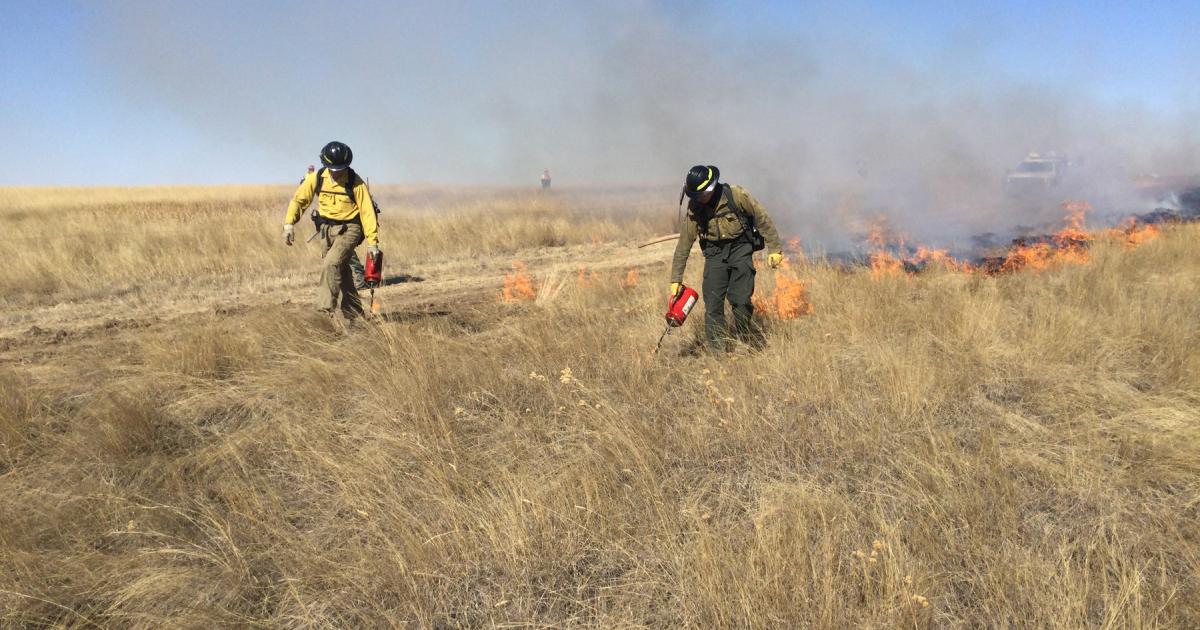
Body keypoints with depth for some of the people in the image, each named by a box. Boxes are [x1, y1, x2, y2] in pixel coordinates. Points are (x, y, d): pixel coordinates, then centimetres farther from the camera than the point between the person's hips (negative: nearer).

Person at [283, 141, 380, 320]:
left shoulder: (356, 182, -15)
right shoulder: (316, 177, -4)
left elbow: (367, 212, -15)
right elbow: (299, 199, 4)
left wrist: (372, 242, -18)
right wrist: (289, 223, -8)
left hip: (348, 229, -5)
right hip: (327, 229, 5)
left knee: (331, 264, -23)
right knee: (341, 271, 11)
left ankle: (325, 308, -20)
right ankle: (354, 314, 22)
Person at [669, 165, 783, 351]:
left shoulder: (736, 195, -17)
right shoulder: (694, 209, -9)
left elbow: (762, 217, -7)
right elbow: (683, 245, -4)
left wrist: (774, 248, -6)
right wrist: (676, 279, -4)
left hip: (740, 248, -2)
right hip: (715, 252, 2)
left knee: (740, 300, -8)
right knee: (713, 302, -6)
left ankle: (746, 344, 13)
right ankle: (716, 351, 1)